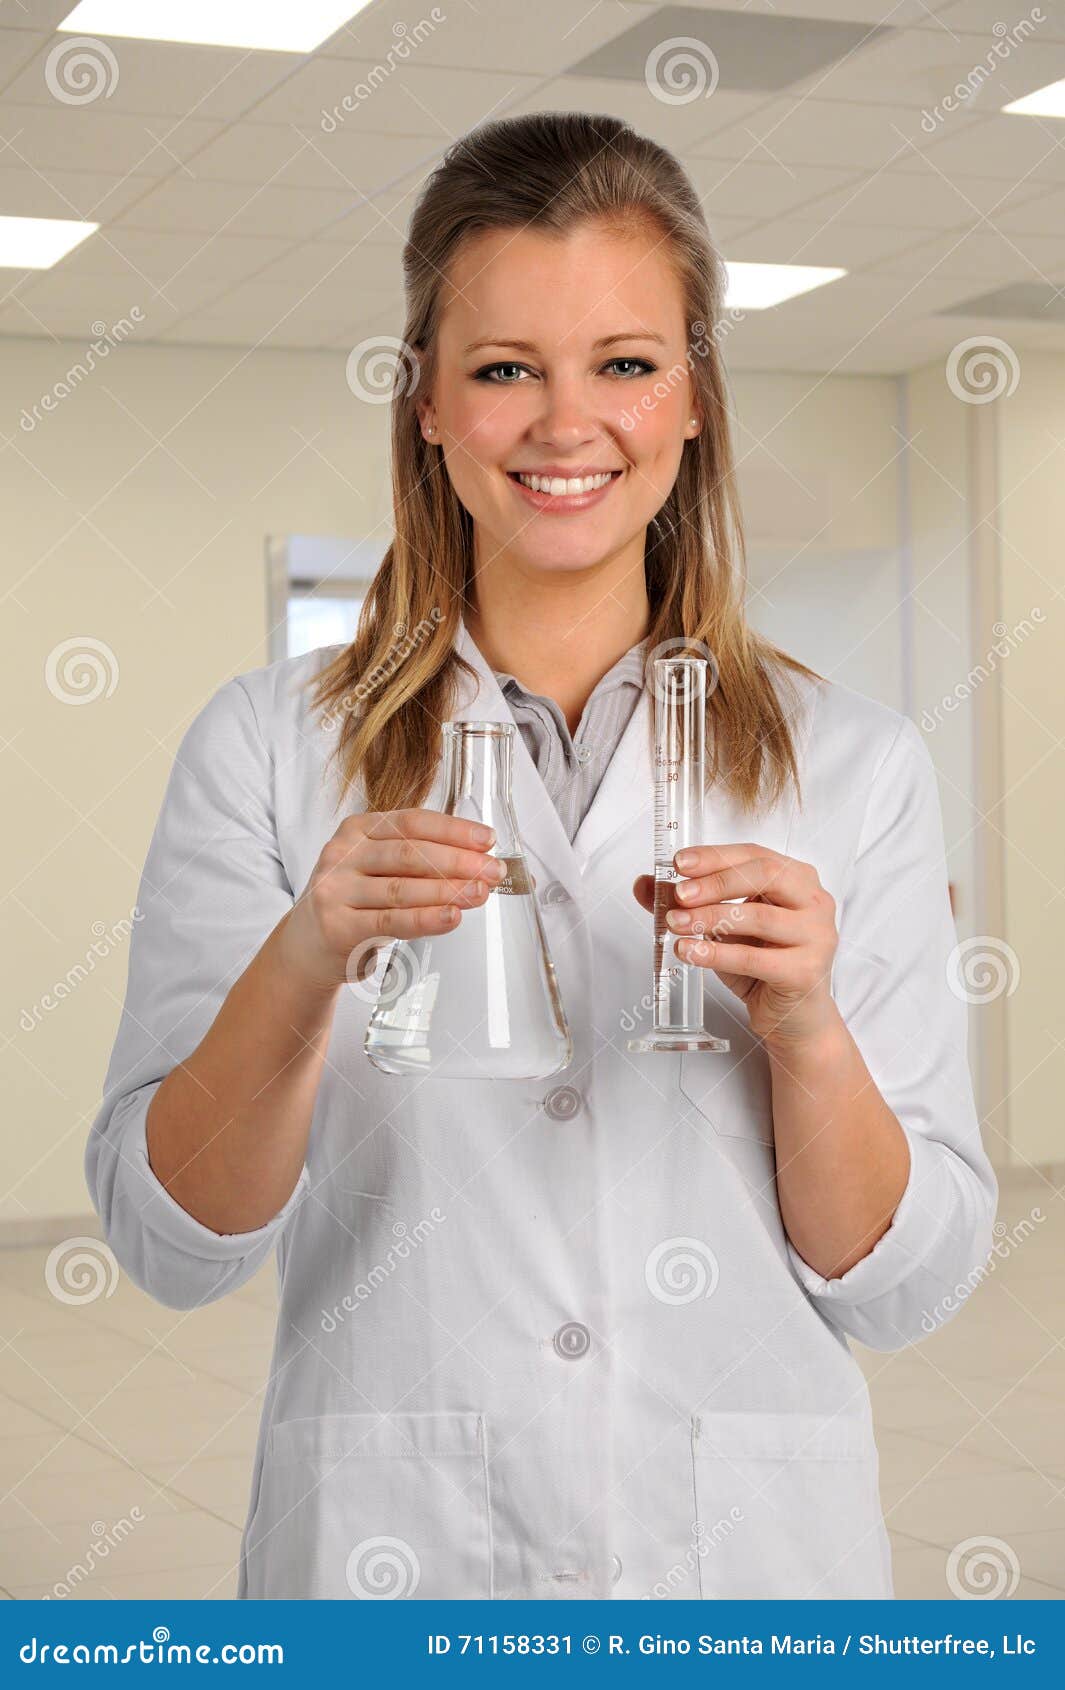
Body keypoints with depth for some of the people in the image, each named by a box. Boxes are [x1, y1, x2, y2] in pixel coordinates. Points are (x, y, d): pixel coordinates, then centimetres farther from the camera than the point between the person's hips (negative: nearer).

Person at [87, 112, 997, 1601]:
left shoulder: (855, 764, -2)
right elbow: (170, 1247, -8)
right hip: (387, 1549, 0)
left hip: (753, 1543, 1)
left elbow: (901, 1289, -2)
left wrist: (805, 1030, -20)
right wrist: (301, 968, -24)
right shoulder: (267, 747, -4)